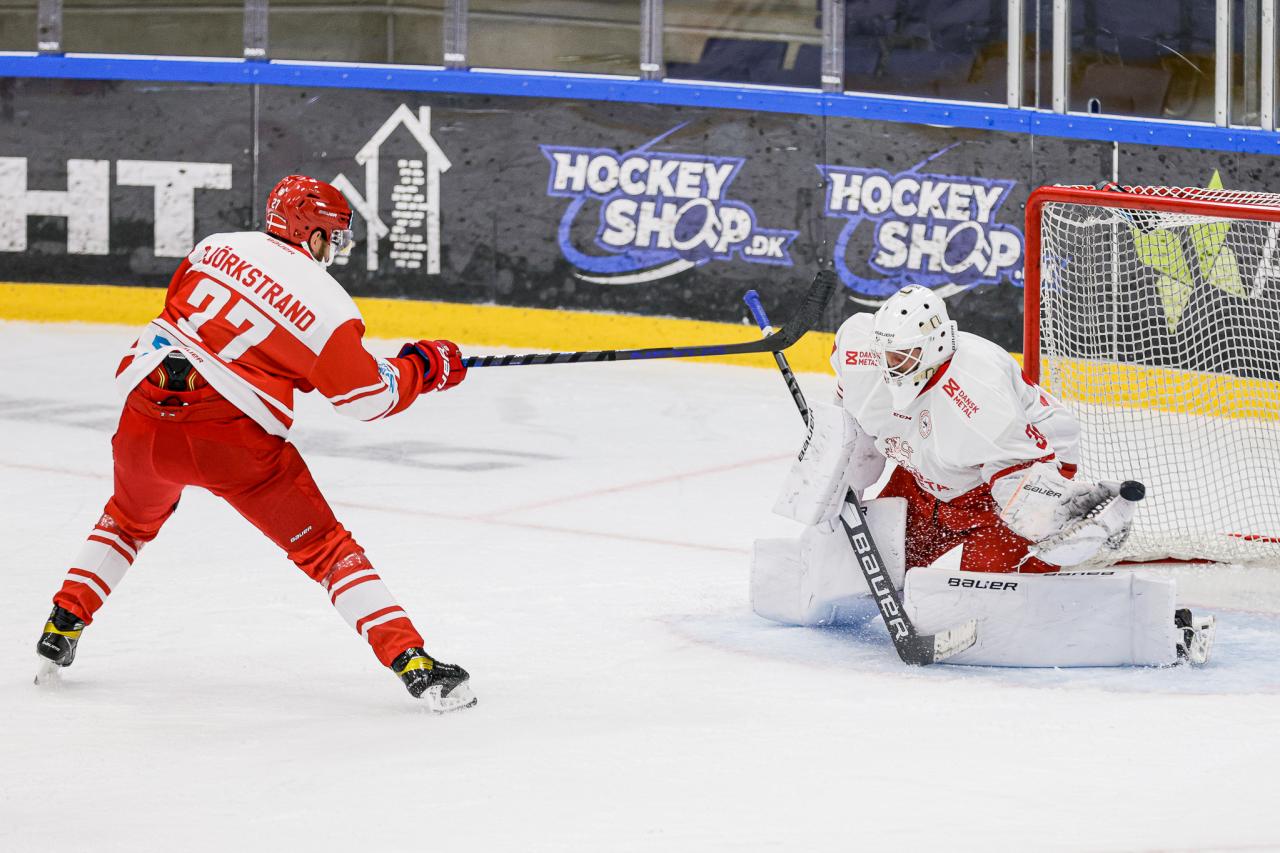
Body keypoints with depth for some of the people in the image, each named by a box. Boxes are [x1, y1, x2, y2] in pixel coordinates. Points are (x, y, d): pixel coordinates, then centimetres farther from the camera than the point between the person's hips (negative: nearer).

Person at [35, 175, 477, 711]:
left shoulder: (217, 246, 11)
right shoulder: (326, 305, -2)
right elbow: (366, 399, 0)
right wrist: (421, 367, 17)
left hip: (145, 415, 4)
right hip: (231, 438, -4)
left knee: (131, 519, 34)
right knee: (323, 547, 3)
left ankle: (62, 628, 35)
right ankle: (412, 662, -5)